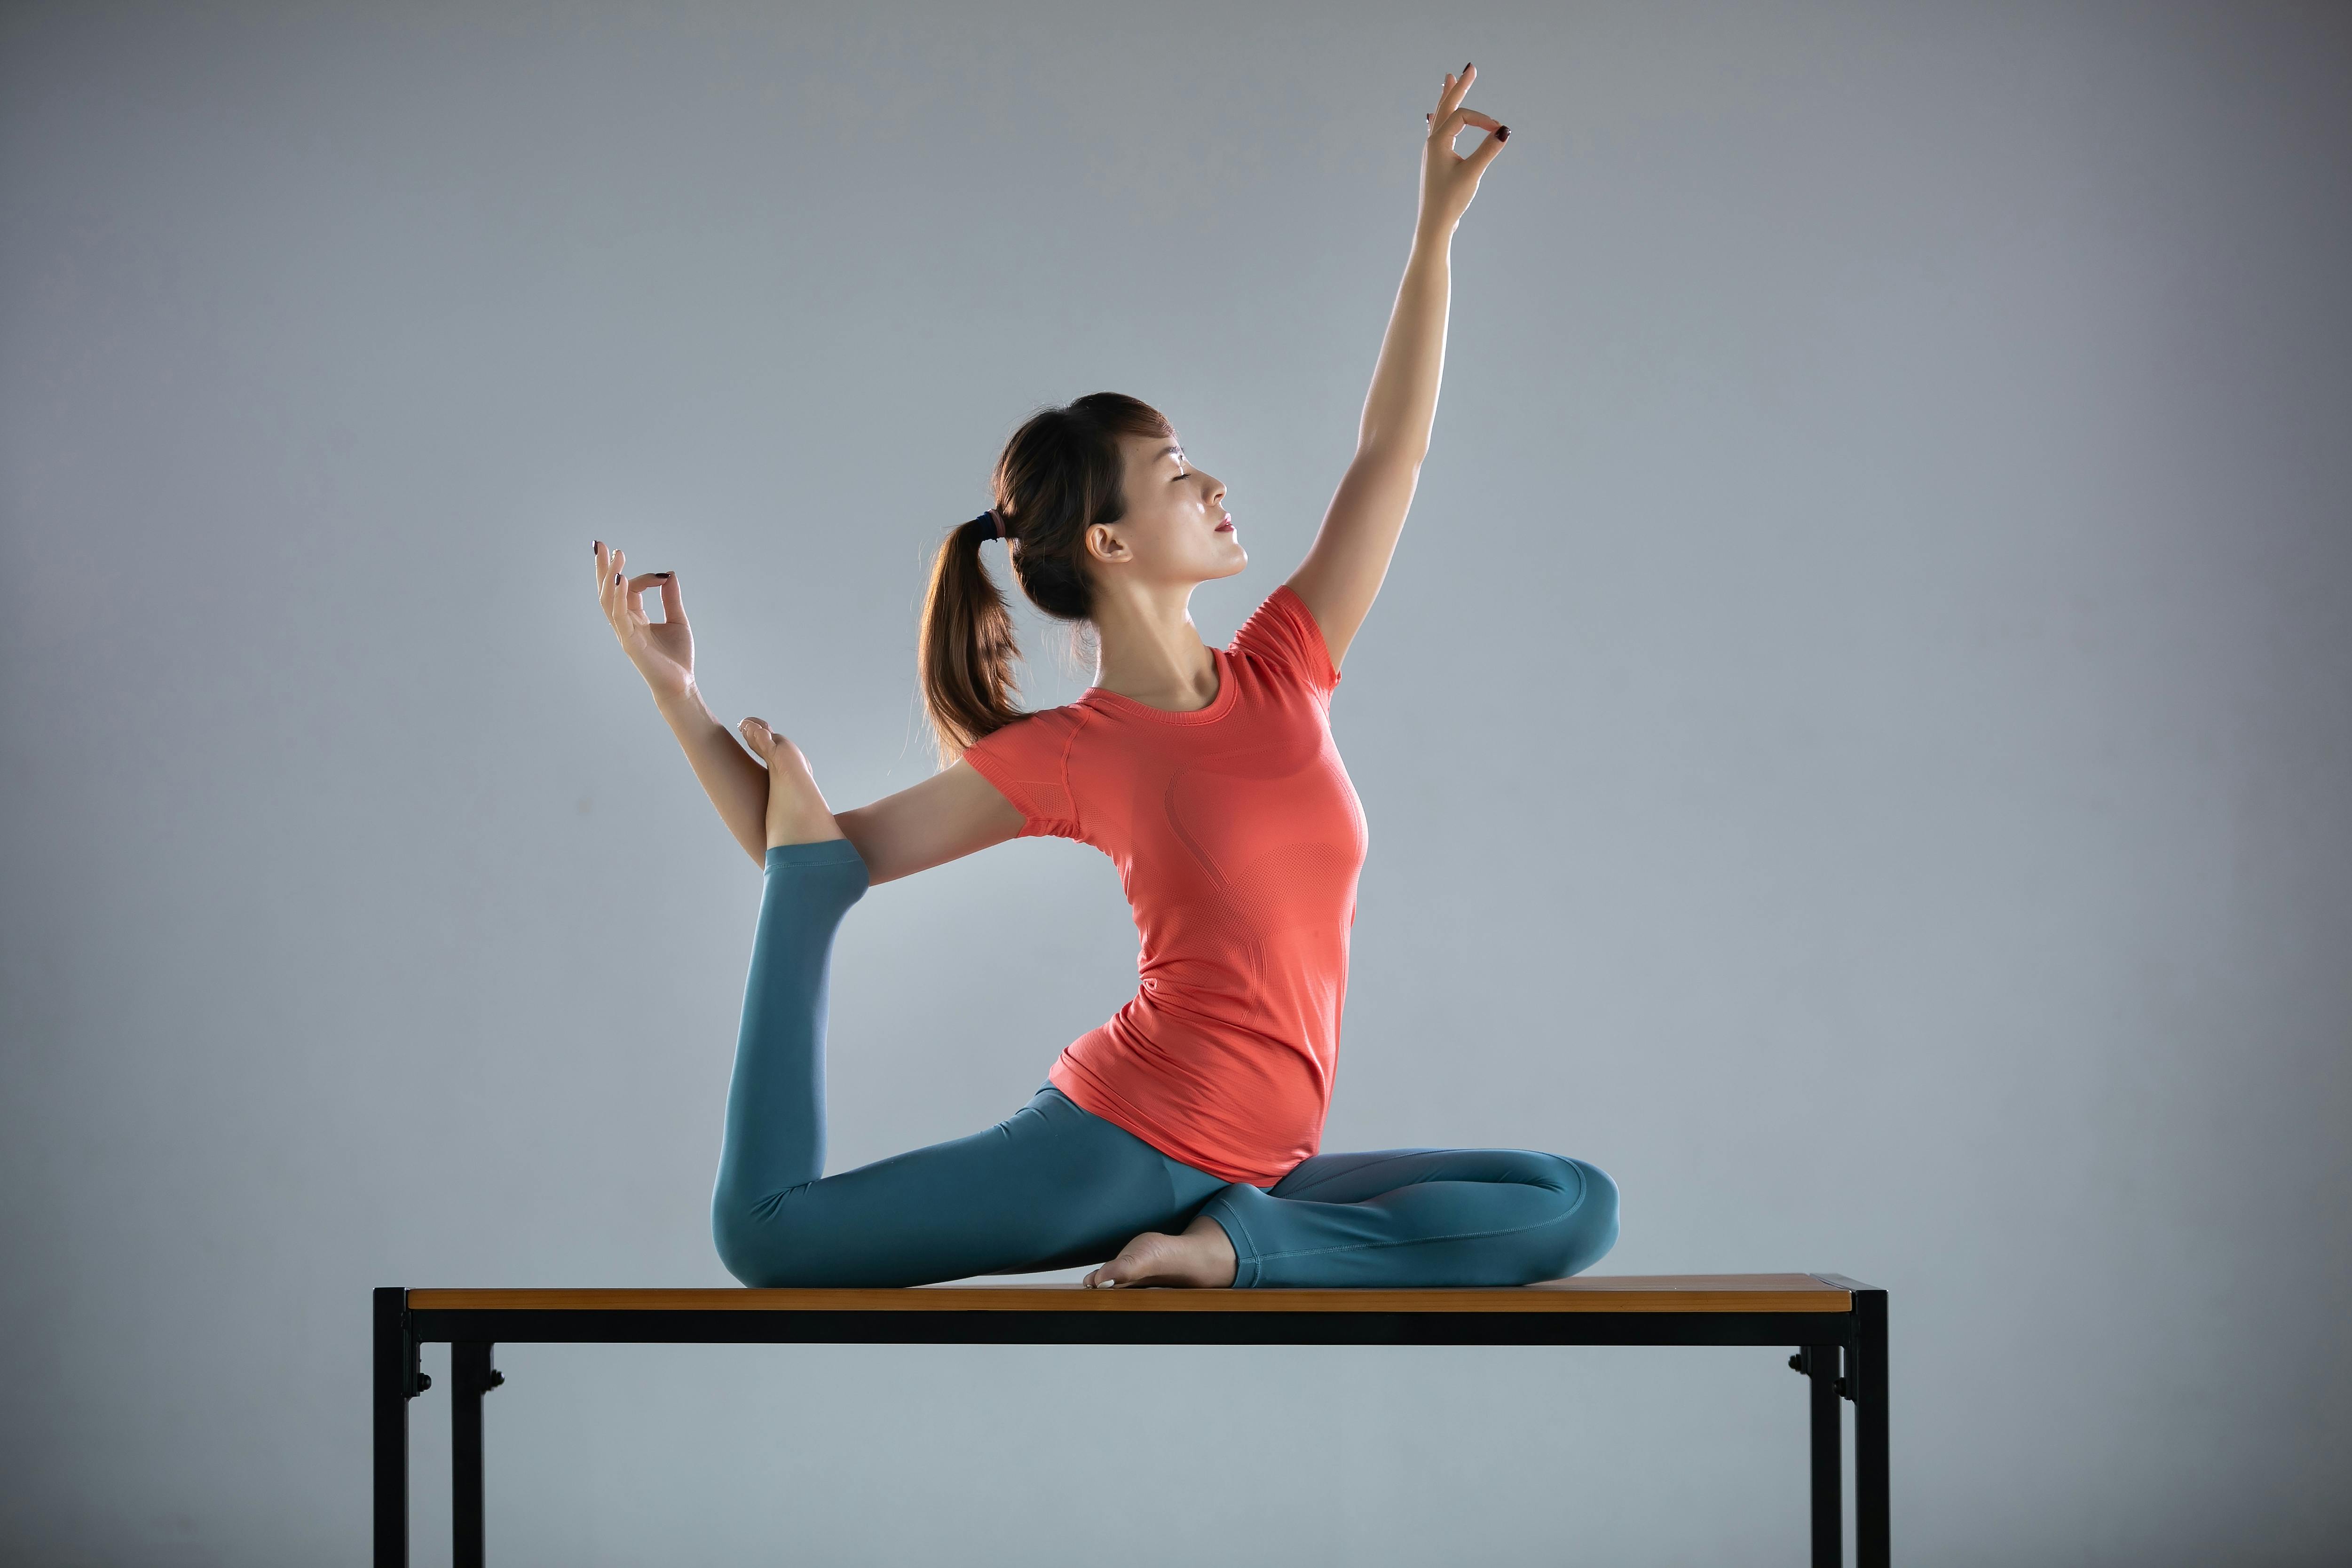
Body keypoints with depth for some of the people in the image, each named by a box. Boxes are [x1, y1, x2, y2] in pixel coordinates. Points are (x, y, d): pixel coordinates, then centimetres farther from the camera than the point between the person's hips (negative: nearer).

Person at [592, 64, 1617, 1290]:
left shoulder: (1282, 673, 10)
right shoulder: (1067, 757, -1)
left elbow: (1389, 453, 11)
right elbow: (824, 862, 5)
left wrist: (1435, 230, 7)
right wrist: (674, 692, -5)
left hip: (1250, 1166, 4)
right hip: (1113, 1136, -4)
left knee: (1578, 1208, -13)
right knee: (766, 1234, -24)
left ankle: (1235, 1241, -16)